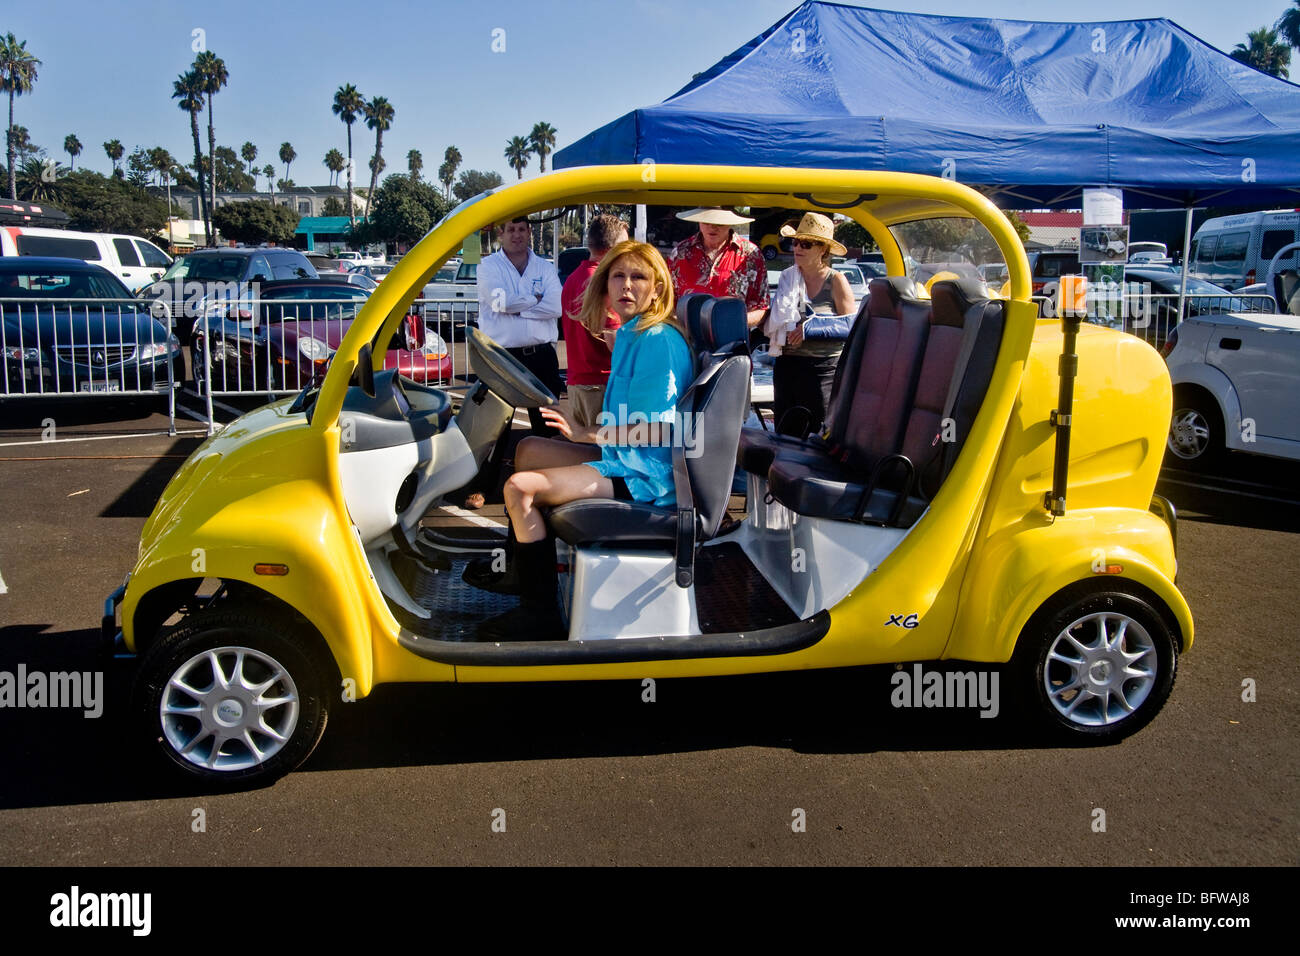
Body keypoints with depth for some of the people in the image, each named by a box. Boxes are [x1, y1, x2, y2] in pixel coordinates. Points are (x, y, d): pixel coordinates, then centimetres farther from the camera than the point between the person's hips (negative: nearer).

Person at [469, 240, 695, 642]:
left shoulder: (659, 340, -17)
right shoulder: (629, 336, 12)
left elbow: (656, 431, -23)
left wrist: (586, 433, -23)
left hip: (647, 473, -10)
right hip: (626, 457, 11)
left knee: (519, 488, -19)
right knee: (528, 449, 21)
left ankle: (541, 616, -11)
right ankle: (515, 567, 32)